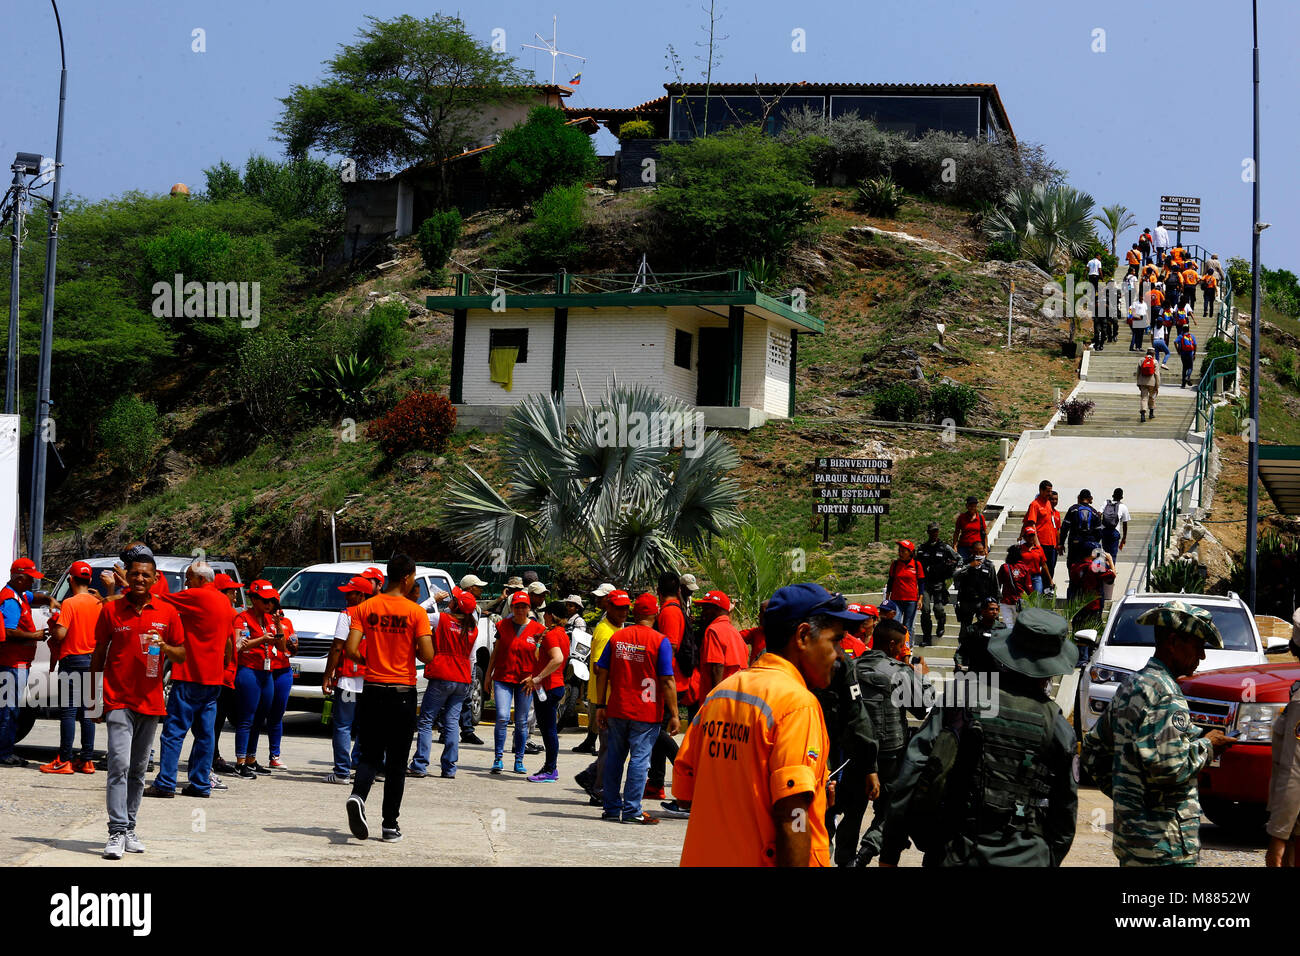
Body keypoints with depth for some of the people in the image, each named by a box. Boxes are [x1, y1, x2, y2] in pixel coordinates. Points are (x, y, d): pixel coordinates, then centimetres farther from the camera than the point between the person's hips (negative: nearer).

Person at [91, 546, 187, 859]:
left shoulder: (167, 613, 5)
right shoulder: (111, 610, 2)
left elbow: (181, 655, 9)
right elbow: (98, 654, 9)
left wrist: (165, 647, -13)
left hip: (150, 701, 3)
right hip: (118, 700, -3)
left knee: (138, 770, 10)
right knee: (119, 764, -14)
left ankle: (129, 828, 20)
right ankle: (117, 833, -16)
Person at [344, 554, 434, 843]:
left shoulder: (366, 608, 1)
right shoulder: (415, 612, -8)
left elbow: (351, 650, -6)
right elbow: (427, 656, -14)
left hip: (373, 690, 2)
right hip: (402, 693, -2)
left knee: (370, 755, 11)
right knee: (396, 762, 8)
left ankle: (357, 796, -19)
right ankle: (390, 825, 9)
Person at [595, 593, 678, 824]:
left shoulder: (617, 638, 5)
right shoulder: (660, 642, -8)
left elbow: (602, 673, 6)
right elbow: (667, 681, -11)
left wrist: (601, 706, 13)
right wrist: (673, 715, -7)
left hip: (616, 710, 4)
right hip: (646, 713, -4)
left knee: (615, 757, 12)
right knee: (639, 758, -1)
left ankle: (612, 808, 17)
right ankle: (631, 810, -3)